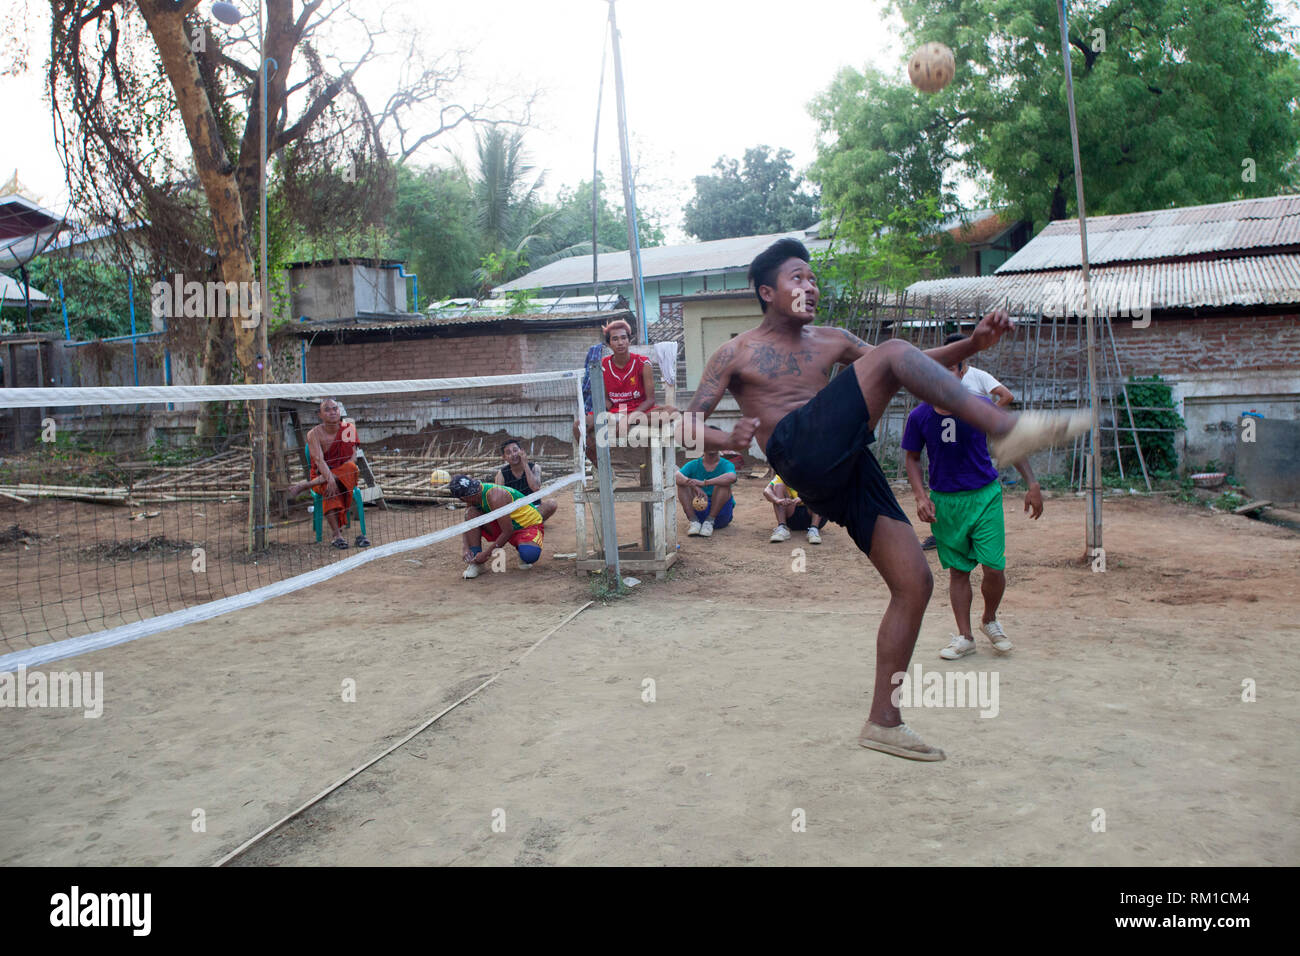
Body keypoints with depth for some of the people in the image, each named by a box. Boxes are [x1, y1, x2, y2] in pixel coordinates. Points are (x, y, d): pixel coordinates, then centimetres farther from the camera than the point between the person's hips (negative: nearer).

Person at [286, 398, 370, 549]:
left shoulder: (349, 428, 0)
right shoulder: (314, 434, -6)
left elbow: (353, 457, -8)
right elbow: (319, 460, -20)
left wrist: (336, 477, -23)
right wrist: (329, 479, -38)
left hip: (346, 475, 2)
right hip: (321, 475, -2)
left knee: (352, 467, -32)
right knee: (330, 486, -36)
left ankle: (305, 485, -28)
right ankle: (336, 535, -38)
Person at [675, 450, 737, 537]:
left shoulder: (726, 465, -4)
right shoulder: (693, 465, 2)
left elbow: (732, 478, -29)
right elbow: (676, 476, -17)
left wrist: (704, 483, -37)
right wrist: (695, 487, -35)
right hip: (698, 511, 2)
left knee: (724, 484, -24)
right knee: (682, 483, -15)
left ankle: (709, 522, -24)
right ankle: (694, 522, -23)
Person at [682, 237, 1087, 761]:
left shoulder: (829, 341, 26)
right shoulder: (736, 354, 12)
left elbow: (916, 367, 27)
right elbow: (687, 425, 7)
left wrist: (971, 344, 10)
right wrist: (727, 438, -16)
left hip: (850, 468, 6)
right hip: (800, 453, -6)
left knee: (915, 583, -1)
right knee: (893, 351, -18)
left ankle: (883, 721, 10)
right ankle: (1005, 428, -29)